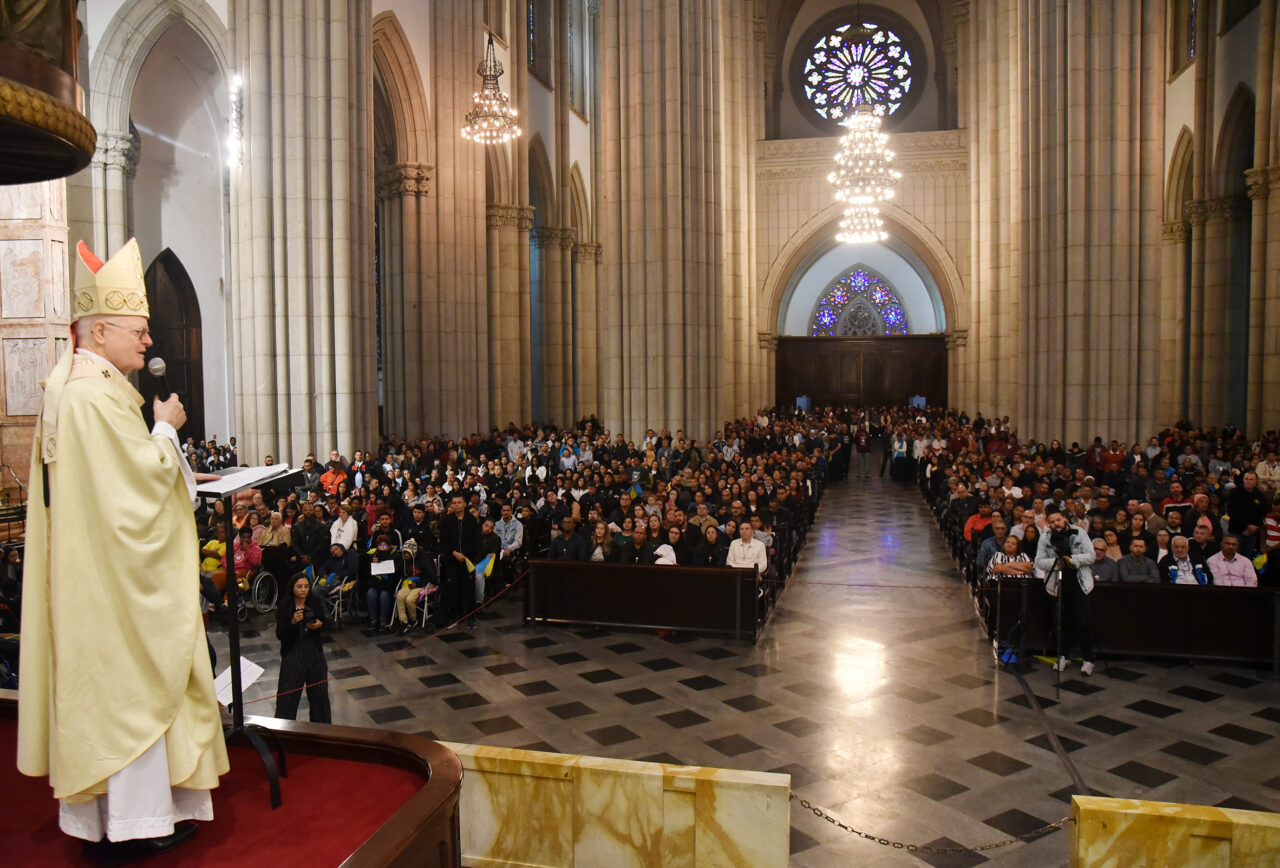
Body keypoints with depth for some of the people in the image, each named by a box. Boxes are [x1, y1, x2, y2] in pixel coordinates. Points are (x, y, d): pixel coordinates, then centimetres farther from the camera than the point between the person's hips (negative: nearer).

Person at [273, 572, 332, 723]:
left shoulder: (315, 604, 0)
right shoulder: (284, 607, -9)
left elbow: (326, 624, 12)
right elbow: (279, 635, -12)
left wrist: (320, 624, -11)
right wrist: (292, 622, -27)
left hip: (314, 652, 3)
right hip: (292, 653, -3)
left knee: (319, 691, 12)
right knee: (288, 693, -2)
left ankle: (321, 726, 27)